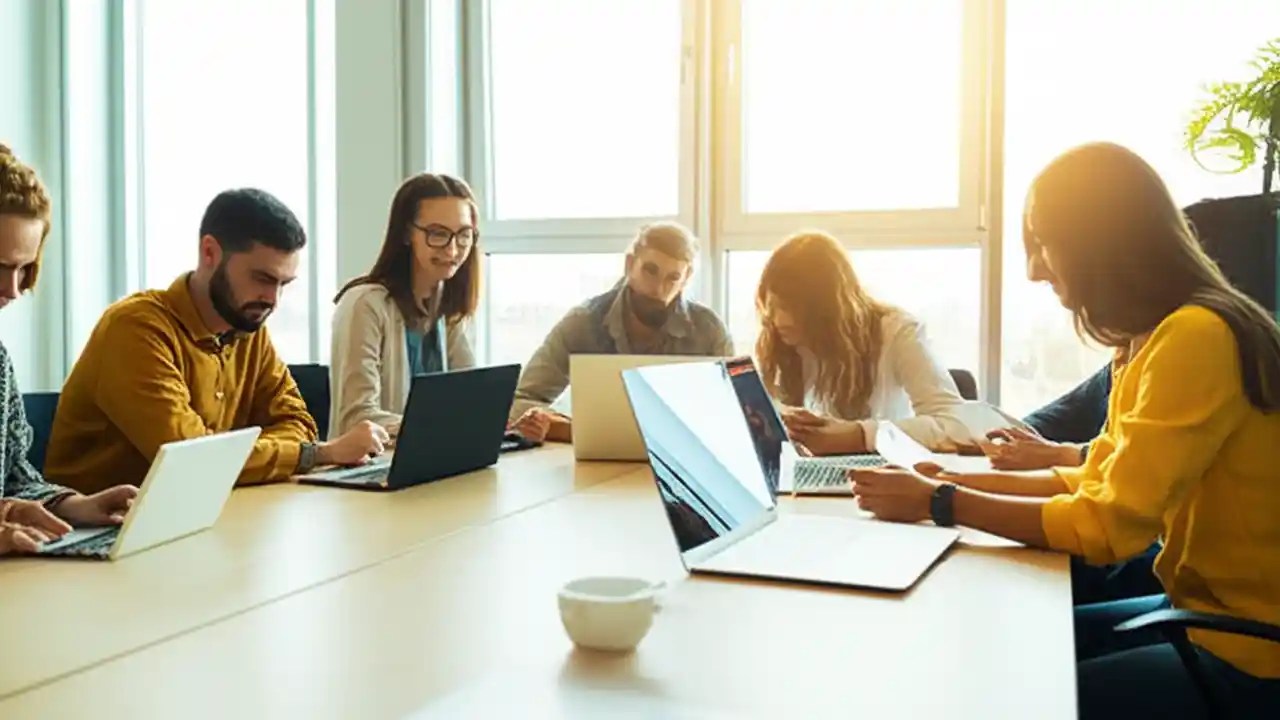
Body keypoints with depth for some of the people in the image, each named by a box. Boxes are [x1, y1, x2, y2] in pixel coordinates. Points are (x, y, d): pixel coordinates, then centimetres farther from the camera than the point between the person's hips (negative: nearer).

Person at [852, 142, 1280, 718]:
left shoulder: (1196, 338, -24)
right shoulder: (1156, 337, 7)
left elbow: (1109, 525, -25)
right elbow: (1096, 482, 12)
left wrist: (941, 504, -17)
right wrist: (955, 480, 3)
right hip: (1202, 612, 8)